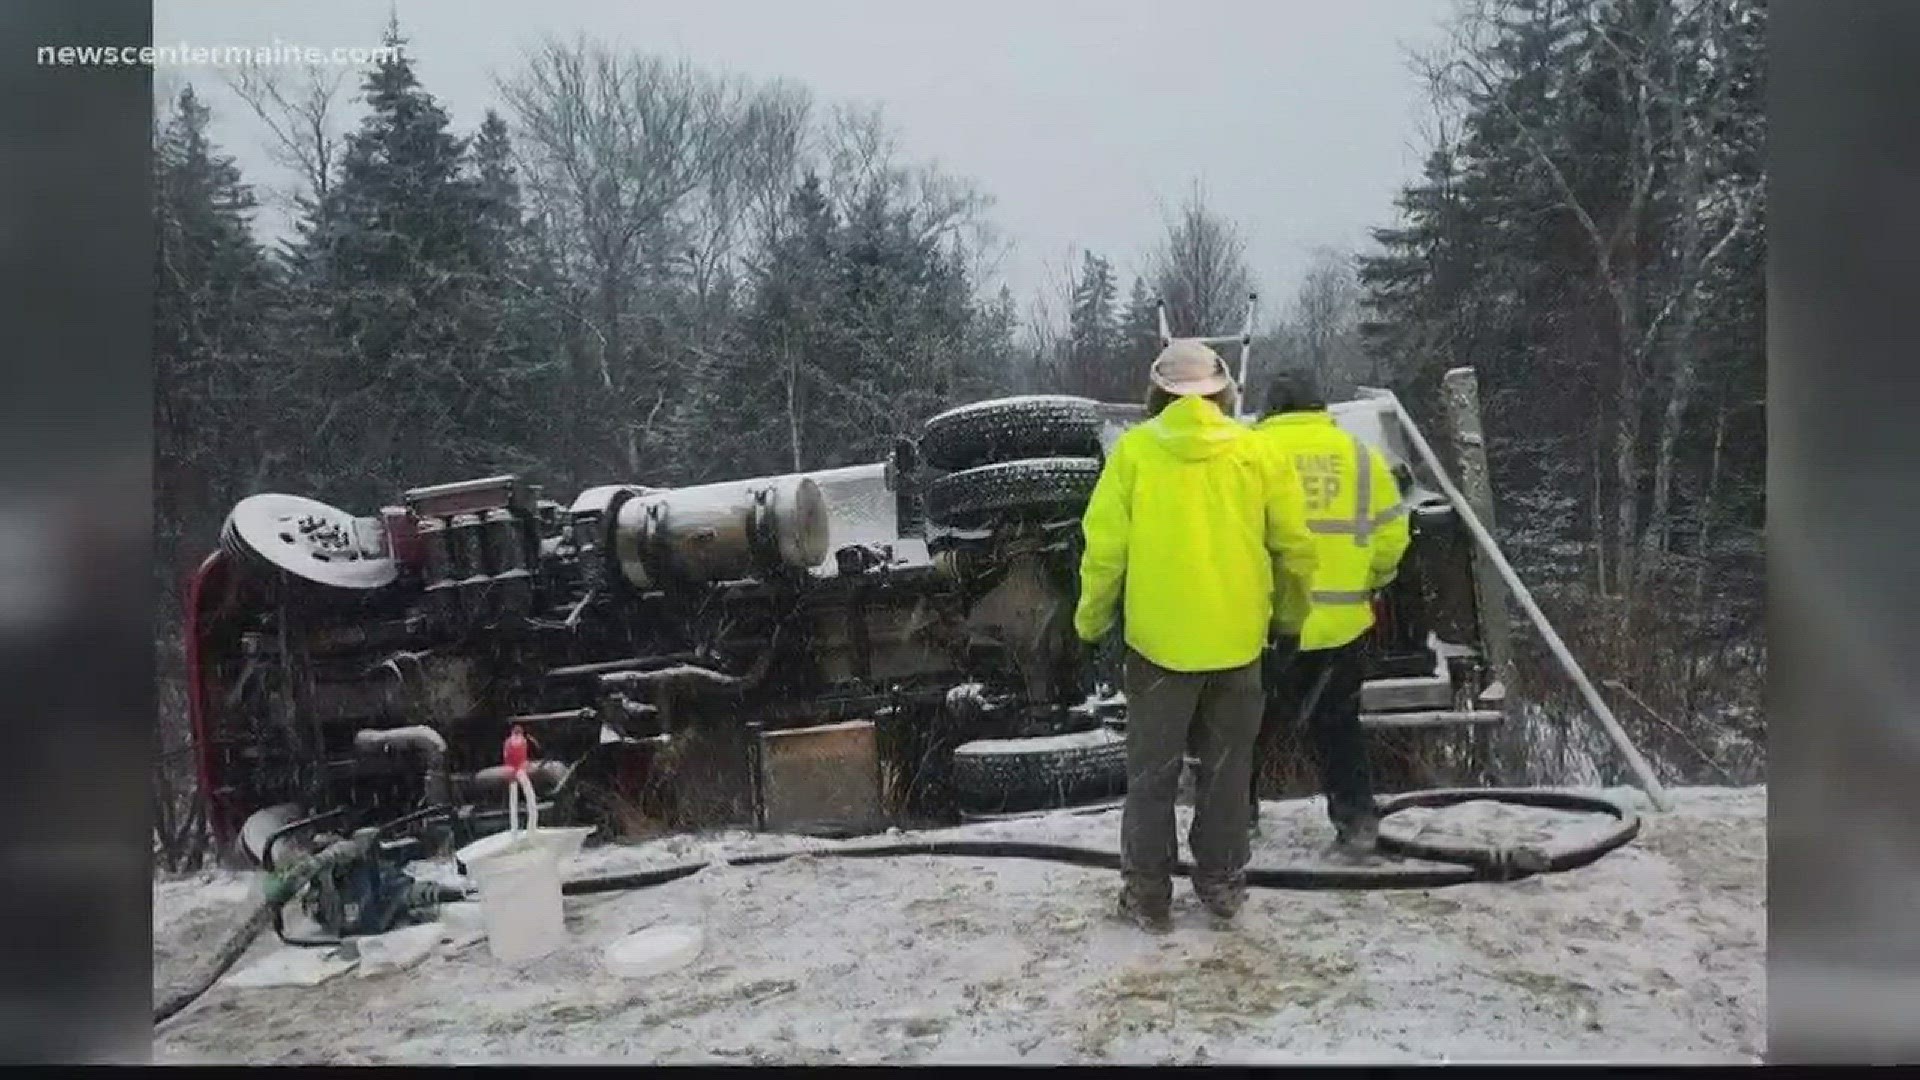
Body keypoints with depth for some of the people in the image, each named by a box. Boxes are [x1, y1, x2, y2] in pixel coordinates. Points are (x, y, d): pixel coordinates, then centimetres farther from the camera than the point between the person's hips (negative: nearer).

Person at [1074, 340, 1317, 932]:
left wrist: (1091, 620, 6)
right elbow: (1296, 545, 1)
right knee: (1226, 768, 18)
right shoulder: (1255, 451, -2)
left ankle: (1148, 894, 17)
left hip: (1160, 640, -2)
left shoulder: (1134, 450, -8)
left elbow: (1105, 549, -8)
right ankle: (1222, 882, 28)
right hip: (1237, 639, 2)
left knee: (1152, 773, 11)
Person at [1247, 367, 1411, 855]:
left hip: (1270, 617, -2)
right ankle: (1357, 821, 18)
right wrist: (1368, 583, 22)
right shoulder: (1362, 454, 4)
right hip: (1342, 620, 2)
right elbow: (1391, 537, 4)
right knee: (1338, 724, 19)